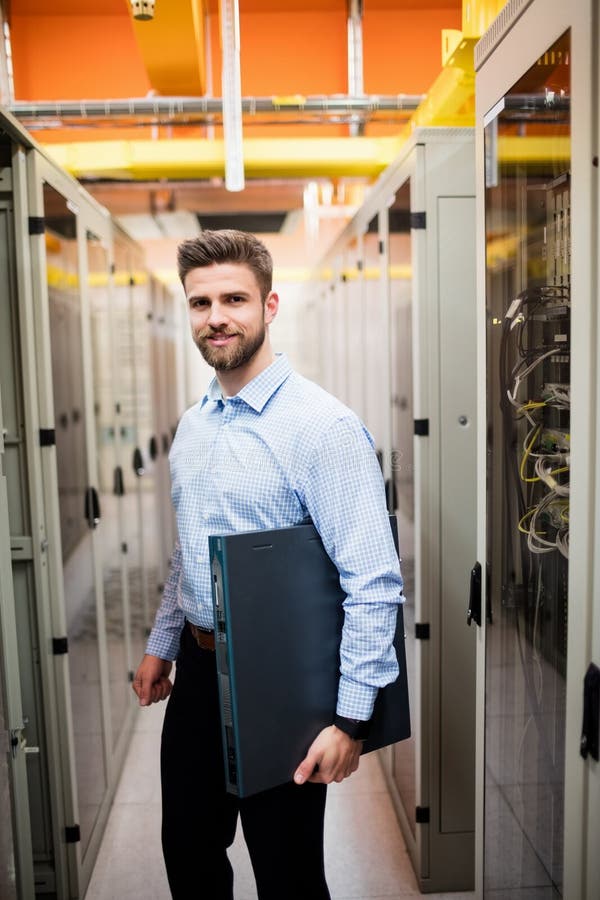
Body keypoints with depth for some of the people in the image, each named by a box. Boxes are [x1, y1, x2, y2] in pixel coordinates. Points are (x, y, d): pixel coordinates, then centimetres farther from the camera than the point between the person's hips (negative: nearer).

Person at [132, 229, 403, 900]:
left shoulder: (323, 427, -20)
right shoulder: (193, 423, 5)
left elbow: (374, 584, -22)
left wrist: (349, 720, -22)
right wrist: (162, 644, 17)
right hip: (196, 670, 7)